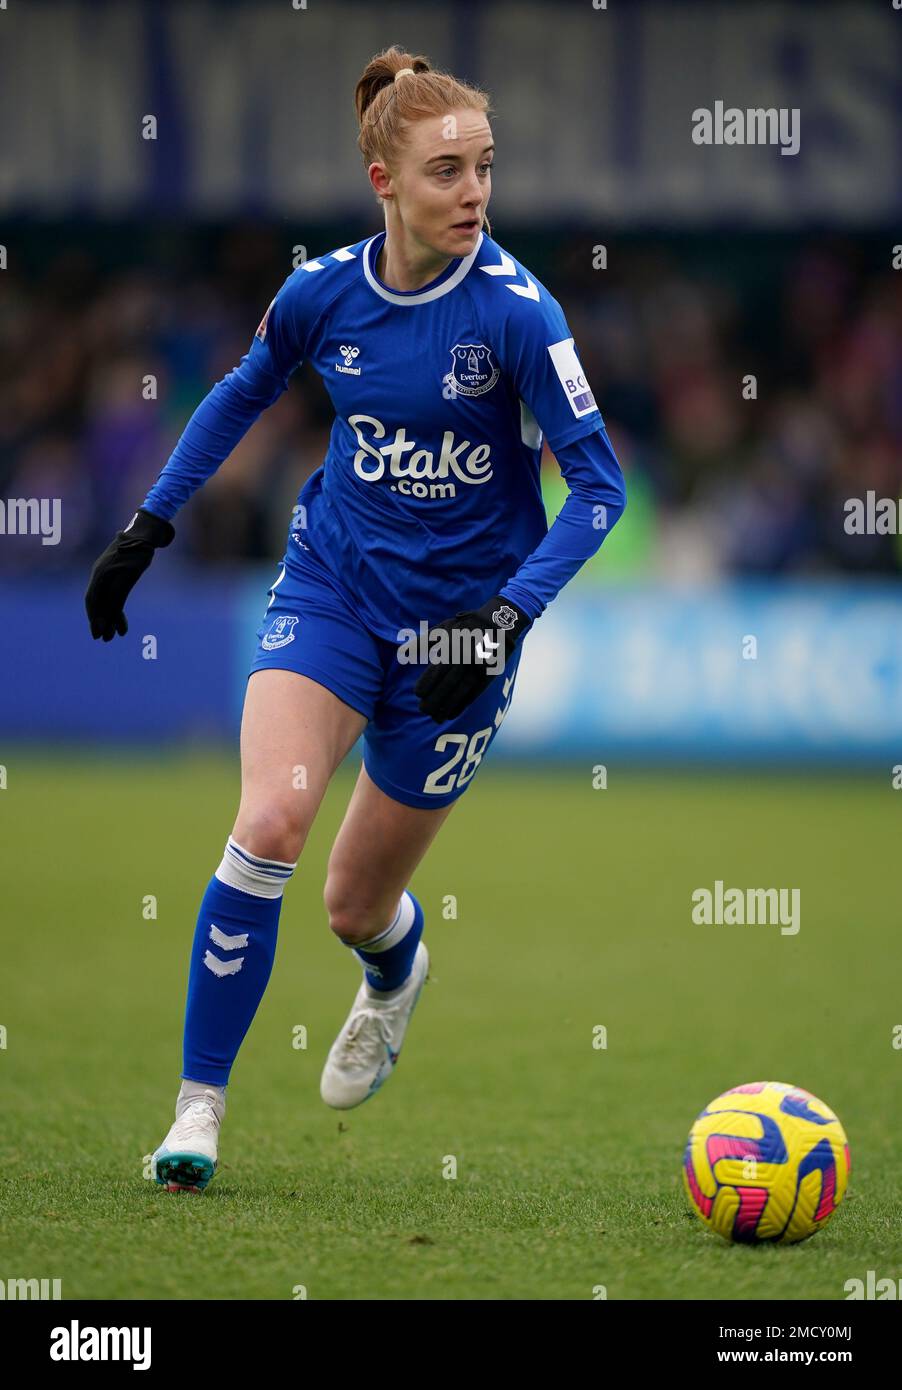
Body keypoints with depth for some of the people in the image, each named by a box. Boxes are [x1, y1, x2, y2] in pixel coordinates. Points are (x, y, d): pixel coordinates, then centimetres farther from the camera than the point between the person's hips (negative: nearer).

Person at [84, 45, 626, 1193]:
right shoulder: (325, 291, -7)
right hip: (331, 586, 2)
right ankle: (198, 1110, -12)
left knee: (356, 907, 8)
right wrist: (147, 527, 13)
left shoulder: (515, 313, -18)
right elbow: (243, 392, 15)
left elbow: (597, 485, -15)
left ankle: (393, 978, 49)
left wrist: (507, 615, -26)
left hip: (457, 619, -2)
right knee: (268, 820, -23)